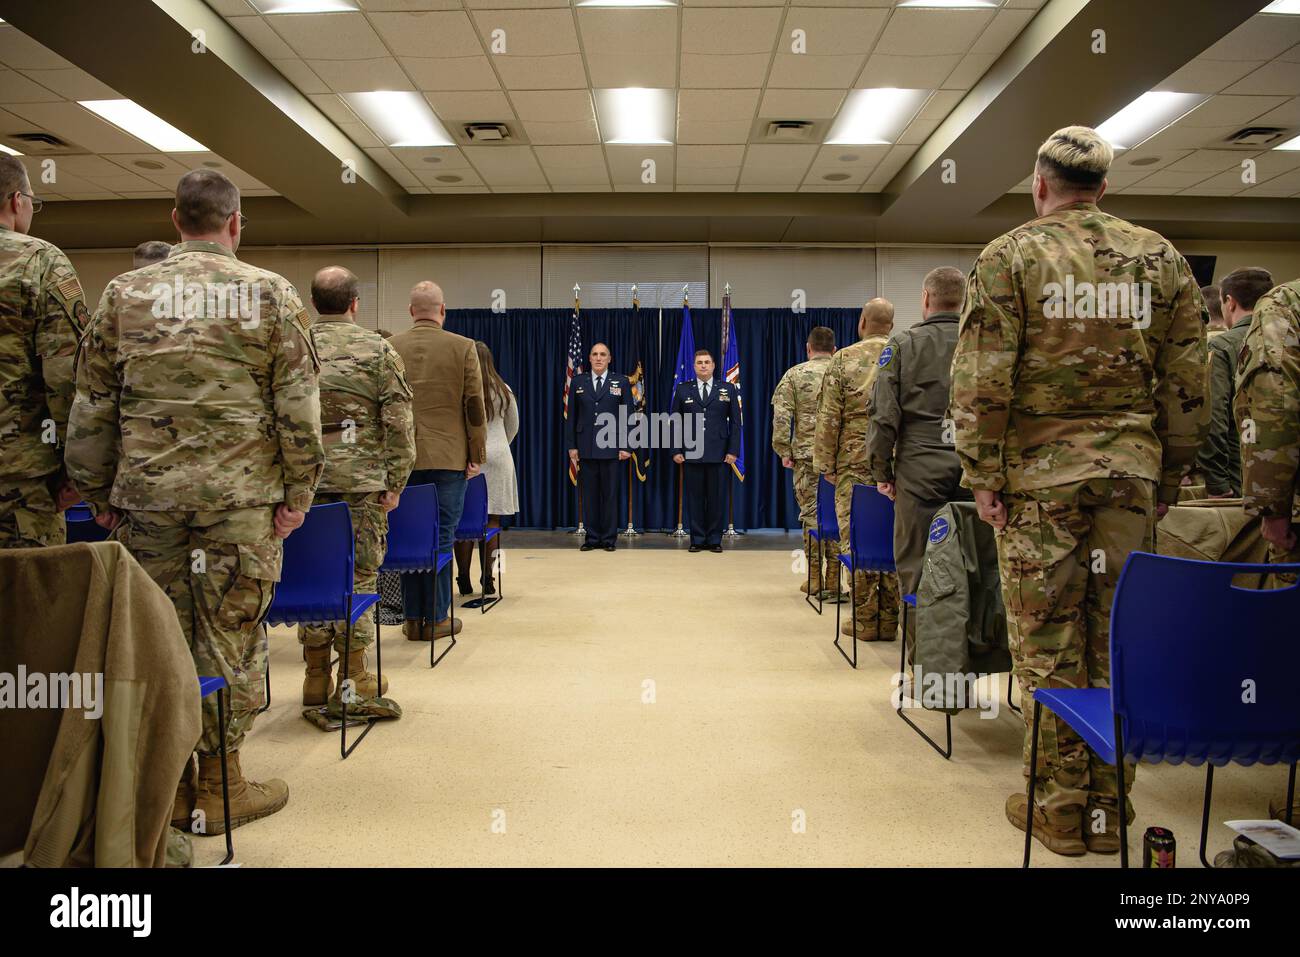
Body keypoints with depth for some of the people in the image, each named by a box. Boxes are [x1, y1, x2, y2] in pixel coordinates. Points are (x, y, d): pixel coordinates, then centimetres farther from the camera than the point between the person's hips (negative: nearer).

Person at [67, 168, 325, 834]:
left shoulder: (124, 293, 7)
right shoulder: (271, 293, 0)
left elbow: (92, 403, 9)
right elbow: (298, 404, -4)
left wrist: (97, 492, 17)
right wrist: (298, 492, 2)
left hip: (147, 491, 3)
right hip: (242, 493, -2)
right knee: (230, 635, 5)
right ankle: (217, 785, 14)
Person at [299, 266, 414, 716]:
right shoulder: (378, 350, -1)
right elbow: (399, 424, -6)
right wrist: (395, 483, -2)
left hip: (305, 480, 3)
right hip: (361, 482, -2)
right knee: (358, 576, 3)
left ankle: (317, 677, 17)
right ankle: (352, 679, 8)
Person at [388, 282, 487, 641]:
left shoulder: (389, 348, 4)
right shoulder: (463, 347, -3)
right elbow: (474, 406, -4)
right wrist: (477, 455, 3)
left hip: (402, 458, 3)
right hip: (448, 457, -2)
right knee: (442, 537, 3)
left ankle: (413, 617, 15)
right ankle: (436, 617, 8)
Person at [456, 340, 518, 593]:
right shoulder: (503, 391, 6)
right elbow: (513, 427, 17)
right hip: (497, 458, 2)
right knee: (491, 520, 4)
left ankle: (464, 580, 3)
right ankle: (487, 579, 5)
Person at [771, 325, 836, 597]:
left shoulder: (795, 375, 1)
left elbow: (781, 416, -6)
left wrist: (784, 451, 0)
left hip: (806, 453, -1)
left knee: (811, 511, 4)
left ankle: (814, 576, 6)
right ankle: (834, 573, 10)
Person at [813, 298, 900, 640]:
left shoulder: (844, 359, -1)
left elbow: (829, 417, -4)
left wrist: (825, 463, 3)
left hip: (855, 461, -2)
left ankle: (865, 620, 7)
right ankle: (889, 619, 12)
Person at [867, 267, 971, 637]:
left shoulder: (904, 343, 0)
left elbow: (883, 413, -4)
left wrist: (881, 470, 4)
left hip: (921, 468, -3)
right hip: (974, 470, 3)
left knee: (916, 565, 4)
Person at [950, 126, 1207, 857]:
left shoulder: (1011, 256, -1)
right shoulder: (1160, 257, 9)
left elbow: (982, 379, -8)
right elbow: (1189, 382, 8)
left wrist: (983, 476, -3)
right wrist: (1171, 475, 15)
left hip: (1042, 469, -3)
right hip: (1132, 469, 4)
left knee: (1048, 640, 4)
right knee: (1117, 637, 10)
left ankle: (1062, 807, 13)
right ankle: (1109, 809, 19)